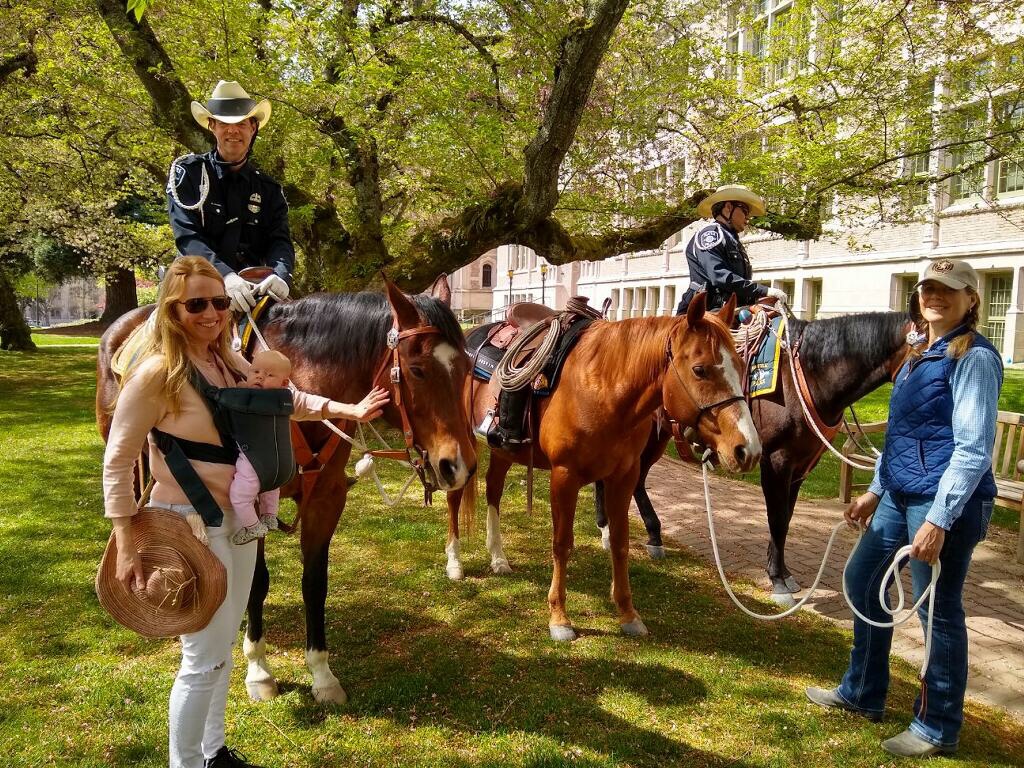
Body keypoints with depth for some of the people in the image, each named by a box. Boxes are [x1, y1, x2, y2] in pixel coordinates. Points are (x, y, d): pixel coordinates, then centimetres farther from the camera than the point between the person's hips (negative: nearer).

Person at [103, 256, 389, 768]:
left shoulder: (231, 363, 1)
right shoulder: (155, 373, -19)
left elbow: (281, 398, 15)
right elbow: (117, 461, -15)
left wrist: (346, 409, 5)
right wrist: (126, 544, -18)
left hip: (240, 515, 8)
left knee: (223, 645, 21)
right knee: (205, 658, 2)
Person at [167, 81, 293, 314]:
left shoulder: (269, 189, 14)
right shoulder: (186, 172, 5)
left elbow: (280, 241, 0)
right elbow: (187, 235, -9)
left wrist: (281, 276, -25)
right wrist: (225, 276, -28)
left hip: (252, 289, 3)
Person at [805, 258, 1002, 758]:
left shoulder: (974, 358, -13)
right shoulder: (918, 354, 13)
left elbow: (972, 450, -18)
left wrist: (939, 519, -23)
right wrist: (875, 491, 20)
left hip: (945, 502, -10)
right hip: (901, 496, 10)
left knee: (937, 609, 3)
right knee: (862, 579, 17)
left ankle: (938, 728, 22)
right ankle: (862, 693, 34)